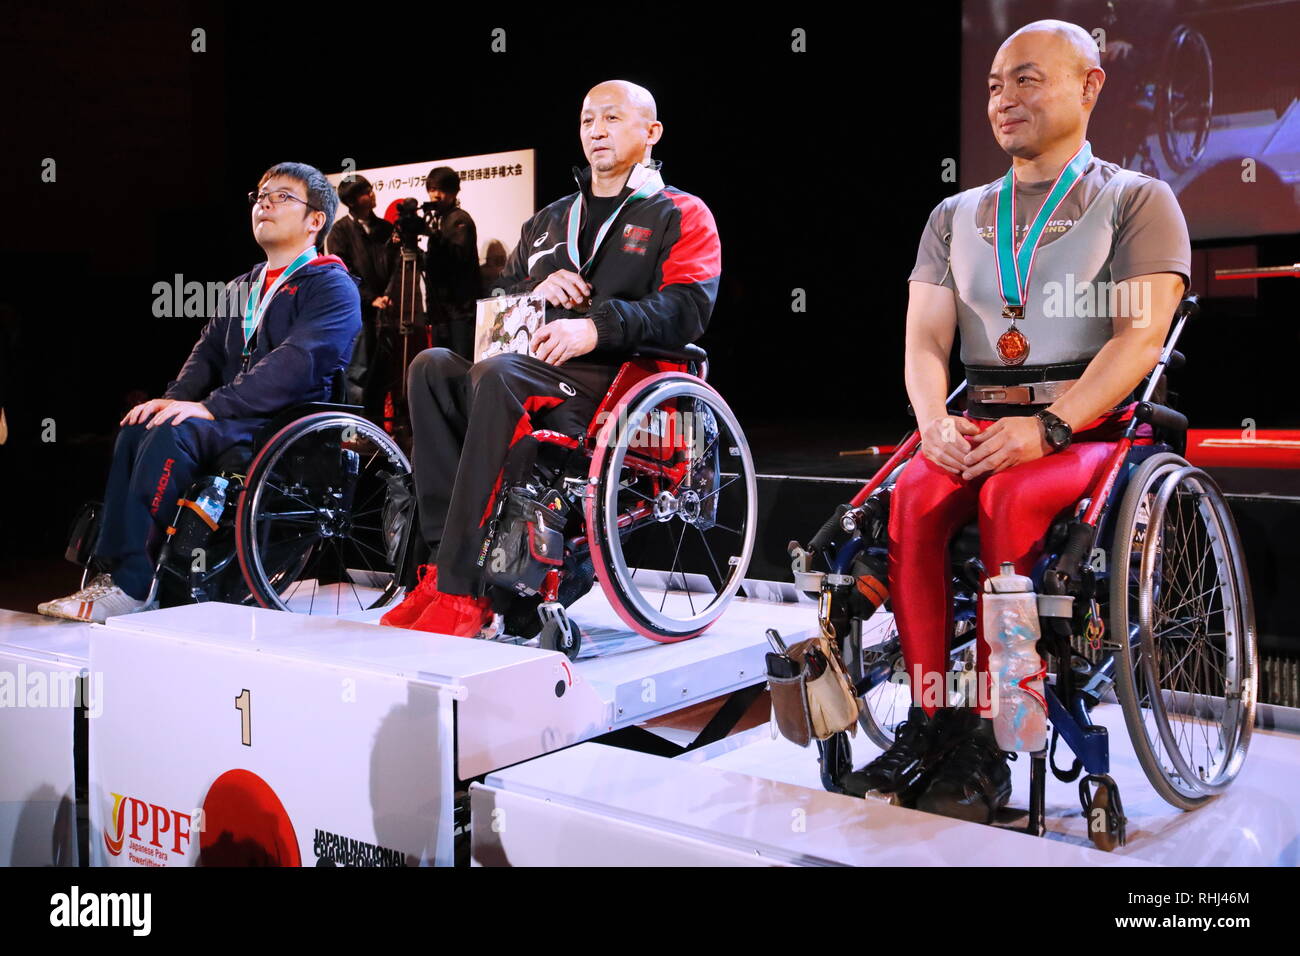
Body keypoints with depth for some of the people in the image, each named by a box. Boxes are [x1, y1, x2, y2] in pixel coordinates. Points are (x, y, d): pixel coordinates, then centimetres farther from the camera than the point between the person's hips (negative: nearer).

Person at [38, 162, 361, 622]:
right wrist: (173, 399, -4)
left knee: (173, 434, -30)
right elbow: (207, 355, 19)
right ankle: (112, 573, -25)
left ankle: (132, 585, -26)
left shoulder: (332, 287, -3)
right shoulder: (240, 289, 25)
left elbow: (296, 363, -17)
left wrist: (210, 406, -23)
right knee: (136, 430, -19)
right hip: (232, 419, 7)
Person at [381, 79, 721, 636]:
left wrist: (599, 326, -23)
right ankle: (447, 561, -29)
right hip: (538, 372, 6)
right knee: (432, 366, -23)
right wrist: (534, 288, 3)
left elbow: (688, 309, -8)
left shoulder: (680, 216, 10)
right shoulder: (549, 221, 29)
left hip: (617, 381, -6)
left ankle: (459, 590, -36)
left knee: (498, 375, -35)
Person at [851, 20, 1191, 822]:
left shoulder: (1137, 201, 5)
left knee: (1009, 502, -34)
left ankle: (986, 747, -28)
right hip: (982, 426, 4)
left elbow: (1140, 336, -9)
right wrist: (935, 423, -13)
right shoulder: (957, 217, 18)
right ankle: (933, 724, -24)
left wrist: (1046, 428, -22)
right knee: (914, 500, -28)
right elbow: (926, 342, 9)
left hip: (1091, 428, -3)